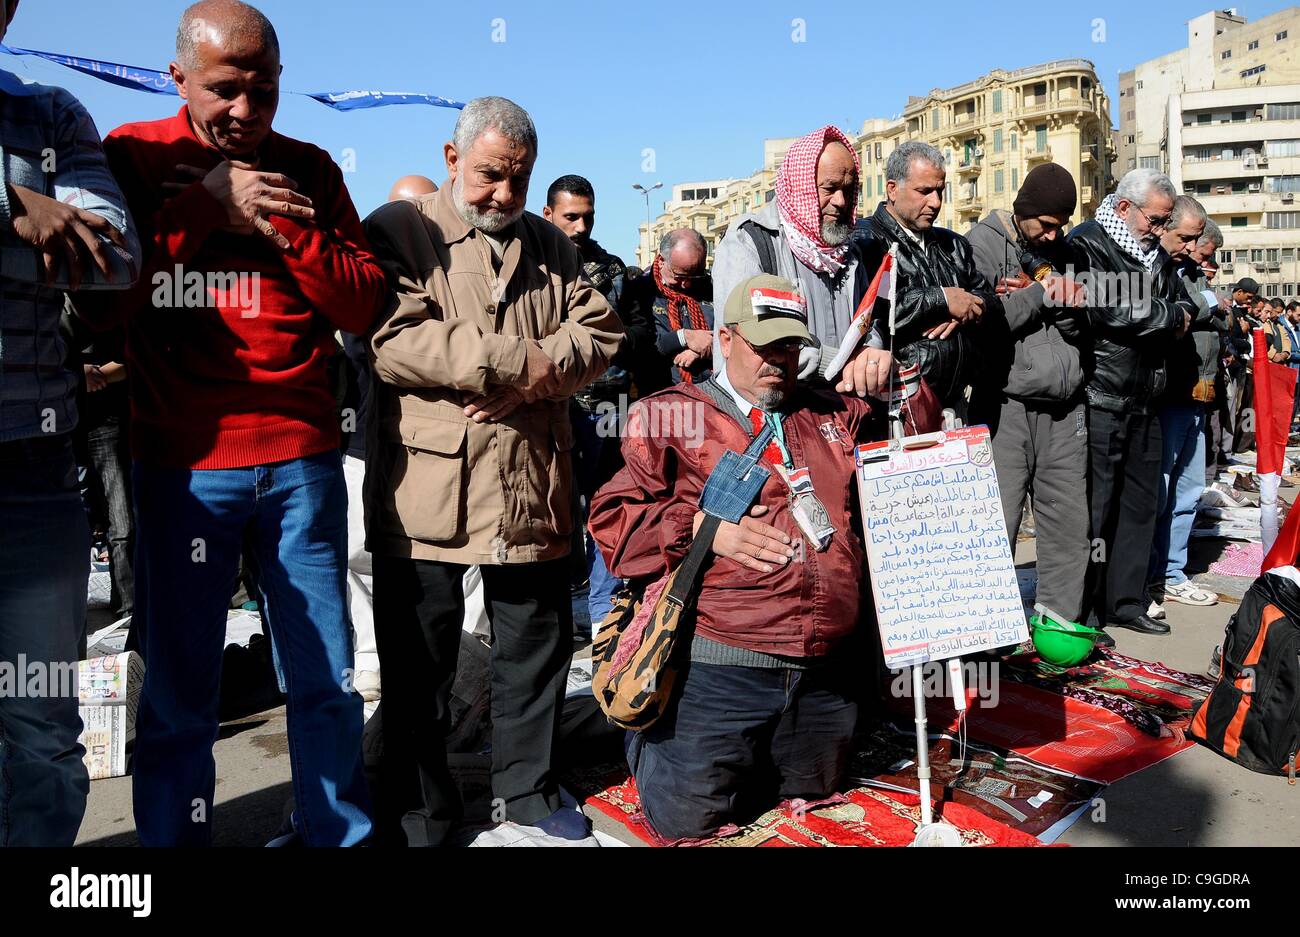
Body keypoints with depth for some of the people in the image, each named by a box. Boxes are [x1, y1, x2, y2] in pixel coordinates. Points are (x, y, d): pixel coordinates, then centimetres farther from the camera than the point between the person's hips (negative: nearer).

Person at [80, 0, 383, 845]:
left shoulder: (308, 170, 10)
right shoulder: (133, 157, 6)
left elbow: (364, 306, 6)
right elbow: (101, 300, -4)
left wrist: (289, 230, -9)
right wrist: (204, 206, -10)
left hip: (302, 460, 2)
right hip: (181, 465, -1)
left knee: (327, 681, 8)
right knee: (177, 695, 3)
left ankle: (337, 832, 25)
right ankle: (174, 838, 21)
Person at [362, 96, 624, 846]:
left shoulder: (553, 245, 15)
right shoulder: (399, 232, -1)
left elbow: (600, 332, 5)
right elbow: (392, 340, -15)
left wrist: (530, 378, -14)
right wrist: (516, 359, -15)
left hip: (534, 490, 4)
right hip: (427, 492, -4)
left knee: (538, 650, 15)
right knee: (420, 669, 8)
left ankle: (530, 788, 34)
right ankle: (420, 814, 26)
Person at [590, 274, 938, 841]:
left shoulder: (832, 416, 15)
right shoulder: (668, 415, 1)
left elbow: (919, 435, 22)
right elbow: (613, 518, -4)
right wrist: (702, 528, -17)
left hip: (826, 669, 5)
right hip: (718, 667, -4)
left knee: (810, 795, 21)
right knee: (689, 820, 2)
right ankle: (650, 731, 31)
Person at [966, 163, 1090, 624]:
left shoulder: (1062, 251, 16)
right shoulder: (983, 244, -2)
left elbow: (1080, 330, 15)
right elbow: (979, 321, -15)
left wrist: (1070, 305, -6)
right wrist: (1038, 295, -8)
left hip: (1064, 409, 6)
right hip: (1006, 407, -6)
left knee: (1070, 525, 8)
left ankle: (1062, 622, 21)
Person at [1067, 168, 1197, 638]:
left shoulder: (1156, 254, 18)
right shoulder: (1087, 243, -8)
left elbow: (1186, 306, 16)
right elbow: (1107, 309, -21)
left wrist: (1176, 315, -8)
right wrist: (1169, 316, -7)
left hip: (1144, 401, 9)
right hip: (1100, 399, -8)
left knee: (1140, 502, 12)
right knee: (1095, 507, -3)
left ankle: (1127, 602, 23)